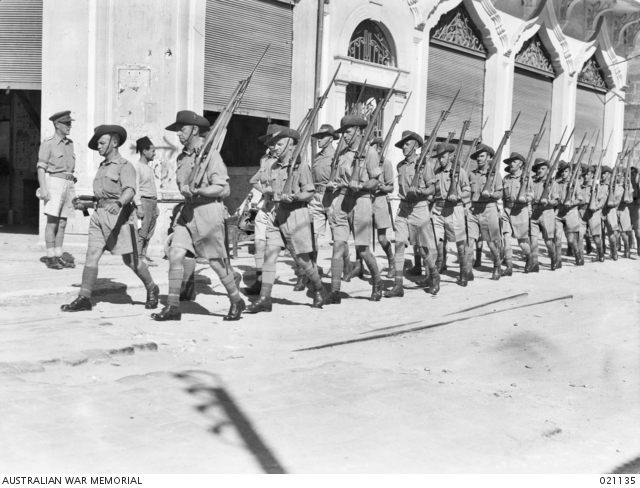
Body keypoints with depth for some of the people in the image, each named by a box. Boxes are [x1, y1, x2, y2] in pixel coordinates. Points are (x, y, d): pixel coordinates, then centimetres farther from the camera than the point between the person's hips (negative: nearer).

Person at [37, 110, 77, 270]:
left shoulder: (69, 144, 15)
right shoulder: (48, 143, -5)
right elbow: (41, 168, -9)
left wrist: (72, 189, 16)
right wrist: (43, 189, -18)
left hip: (68, 185, 7)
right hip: (54, 183, -7)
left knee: (62, 224, 6)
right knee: (52, 223, -6)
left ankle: (58, 257, 10)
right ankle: (50, 259, -2)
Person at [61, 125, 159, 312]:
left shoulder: (125, 165, -6)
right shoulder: (102, 167, 19)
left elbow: (130, 190, -22)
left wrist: (118, 203, -40)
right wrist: (84, 203, 14)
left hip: (119, 214, -7)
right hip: (99, 214, 7)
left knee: (130, 260, 2)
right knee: (92, 255, -4)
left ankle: (152, 290, 23)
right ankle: (84, 298, -4)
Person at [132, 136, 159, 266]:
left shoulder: (149, 168, 19)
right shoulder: (137, 167, -7)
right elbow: (135, 187, -13)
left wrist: (156, 206, 21)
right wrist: (139, 206, -19)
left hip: (153, 202, 8)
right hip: (144, 201, -8)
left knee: (149, 232, 7)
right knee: (141, 232, -9)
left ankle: (144, 255, 13)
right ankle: (138, 256, -6)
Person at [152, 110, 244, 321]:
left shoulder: (210, 154, -10)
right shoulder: (182, 158, 12)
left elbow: (221, 188, -14)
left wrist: (197, 191, -25)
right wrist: (185, 190, -1)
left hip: (208, 213, -6)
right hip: (187, 211, 6)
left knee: (216, 262, 3)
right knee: (175, 255, -6)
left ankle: (236, 302, 23)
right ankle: (173, 307, 0)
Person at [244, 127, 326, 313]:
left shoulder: (300, 167, -9)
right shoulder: (274, 167, 11)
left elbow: (309, 193, -10)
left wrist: (293, 197, -27)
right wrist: (269, 191, -1)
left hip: (296, 213, -6)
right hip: (277, 214, 6)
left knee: (302, 259, 4)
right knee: (270, 255, -4)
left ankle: (319, 289, 28)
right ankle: (264, 299, -4)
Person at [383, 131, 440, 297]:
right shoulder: (400, 165, 9)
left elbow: (432, 188, -6)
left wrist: (419, 191, -22)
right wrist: (404, 195, 10)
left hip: (419, 208, -4)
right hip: (403, 208, 4)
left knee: (423, 248, 4)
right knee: (399, 244, -7)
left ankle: (434, 276, 30)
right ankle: (398, 286, -6)